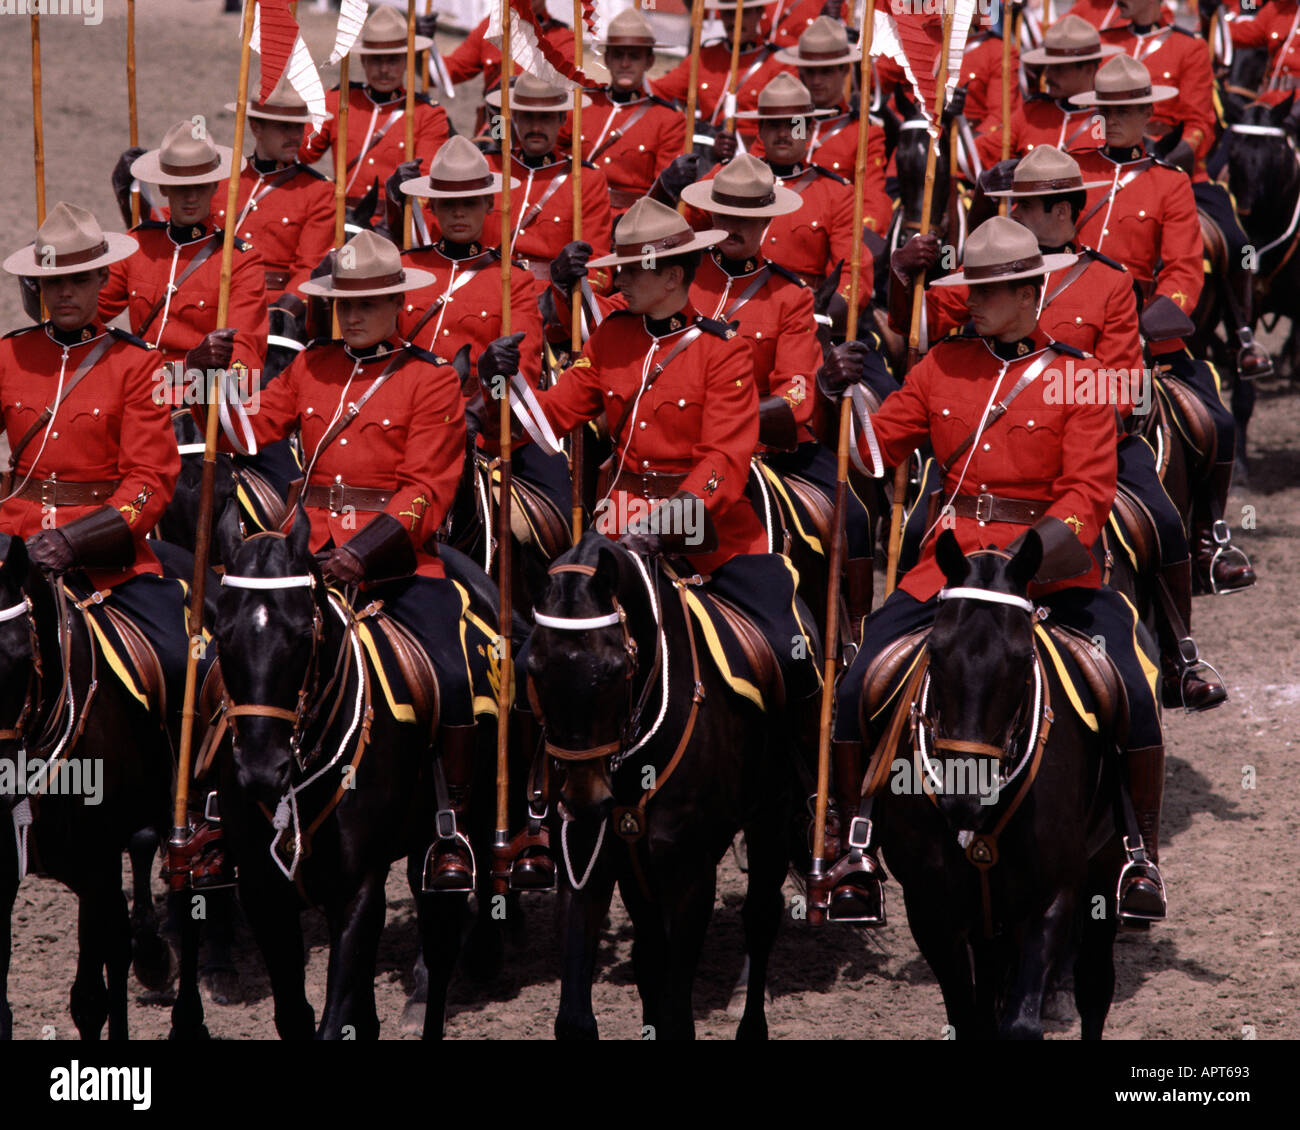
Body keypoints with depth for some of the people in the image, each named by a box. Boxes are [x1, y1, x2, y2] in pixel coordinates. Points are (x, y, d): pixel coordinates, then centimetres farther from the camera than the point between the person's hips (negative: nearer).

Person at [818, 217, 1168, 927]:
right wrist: (838, 395, -10)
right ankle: (857, 854, 4)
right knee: (856, 689, -12)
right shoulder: (943, 366, 10)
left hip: (1053, 567, -3)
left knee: (1131, 694, -19)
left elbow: (1088, 495, -7)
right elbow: (875, 448, 10)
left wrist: (1024, 554, -23)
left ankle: (1141, 852, 3)